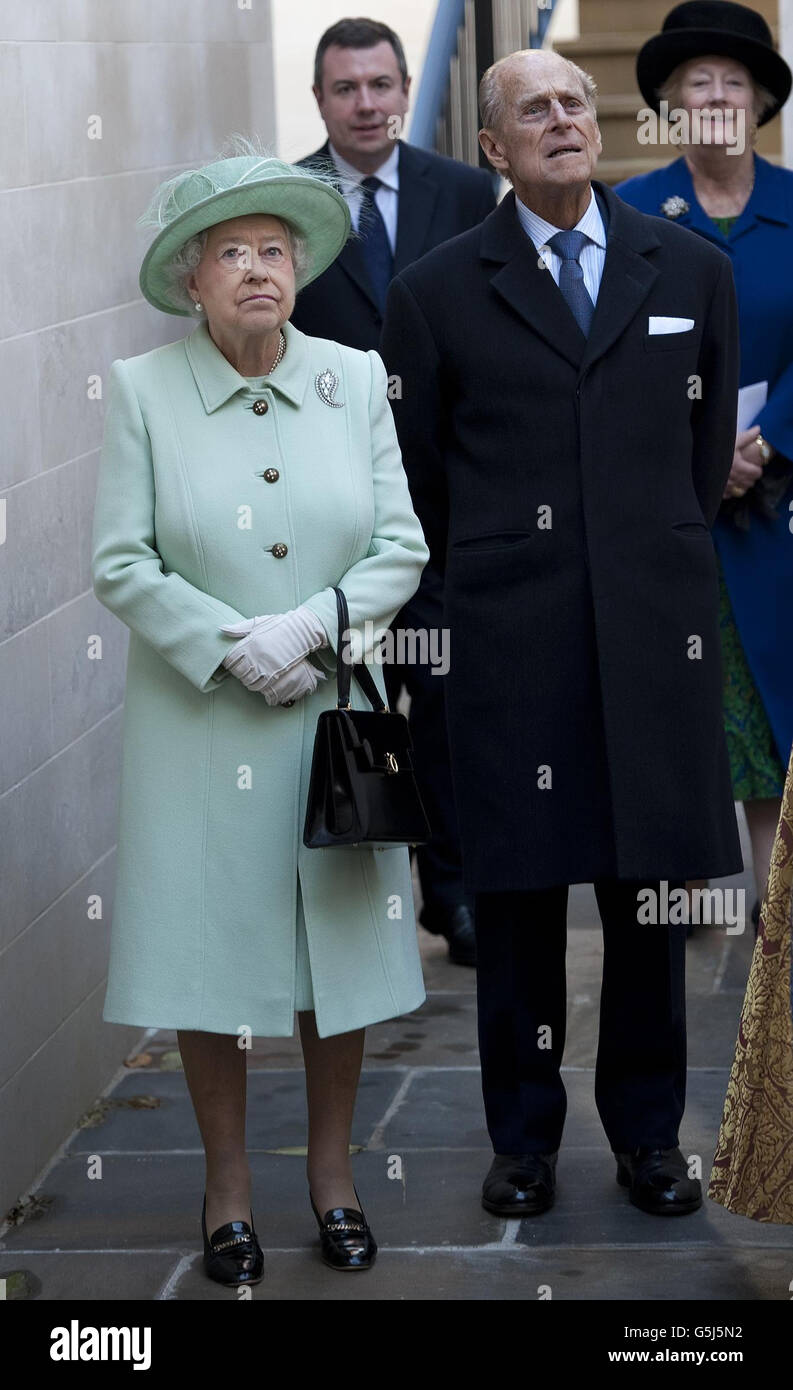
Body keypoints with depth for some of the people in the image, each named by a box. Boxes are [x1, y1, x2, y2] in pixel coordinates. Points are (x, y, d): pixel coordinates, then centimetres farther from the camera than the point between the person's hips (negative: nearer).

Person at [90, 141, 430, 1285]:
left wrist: (310, 627, -14)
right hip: (199, 722, -2)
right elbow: (121, 565, -6)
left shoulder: (355, 379, 3)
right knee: (211, 950, 4)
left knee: (341, 943, 8)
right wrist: (234, 648, -15)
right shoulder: (142, 389, -4)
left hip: (335, 717, 2)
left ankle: (332, 1171, 24)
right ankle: (227, 1183, 19)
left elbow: (402, 546, 0)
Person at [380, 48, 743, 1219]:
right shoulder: (437, 291, 3)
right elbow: (419, 468, 12)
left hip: (656, 631, 2)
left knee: (654, 881, 5)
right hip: (511, 637, -1)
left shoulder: (694, 272, 9)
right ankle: (524, 1137, 14)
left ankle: (648, 1132, 17)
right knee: (518, 890, 2)